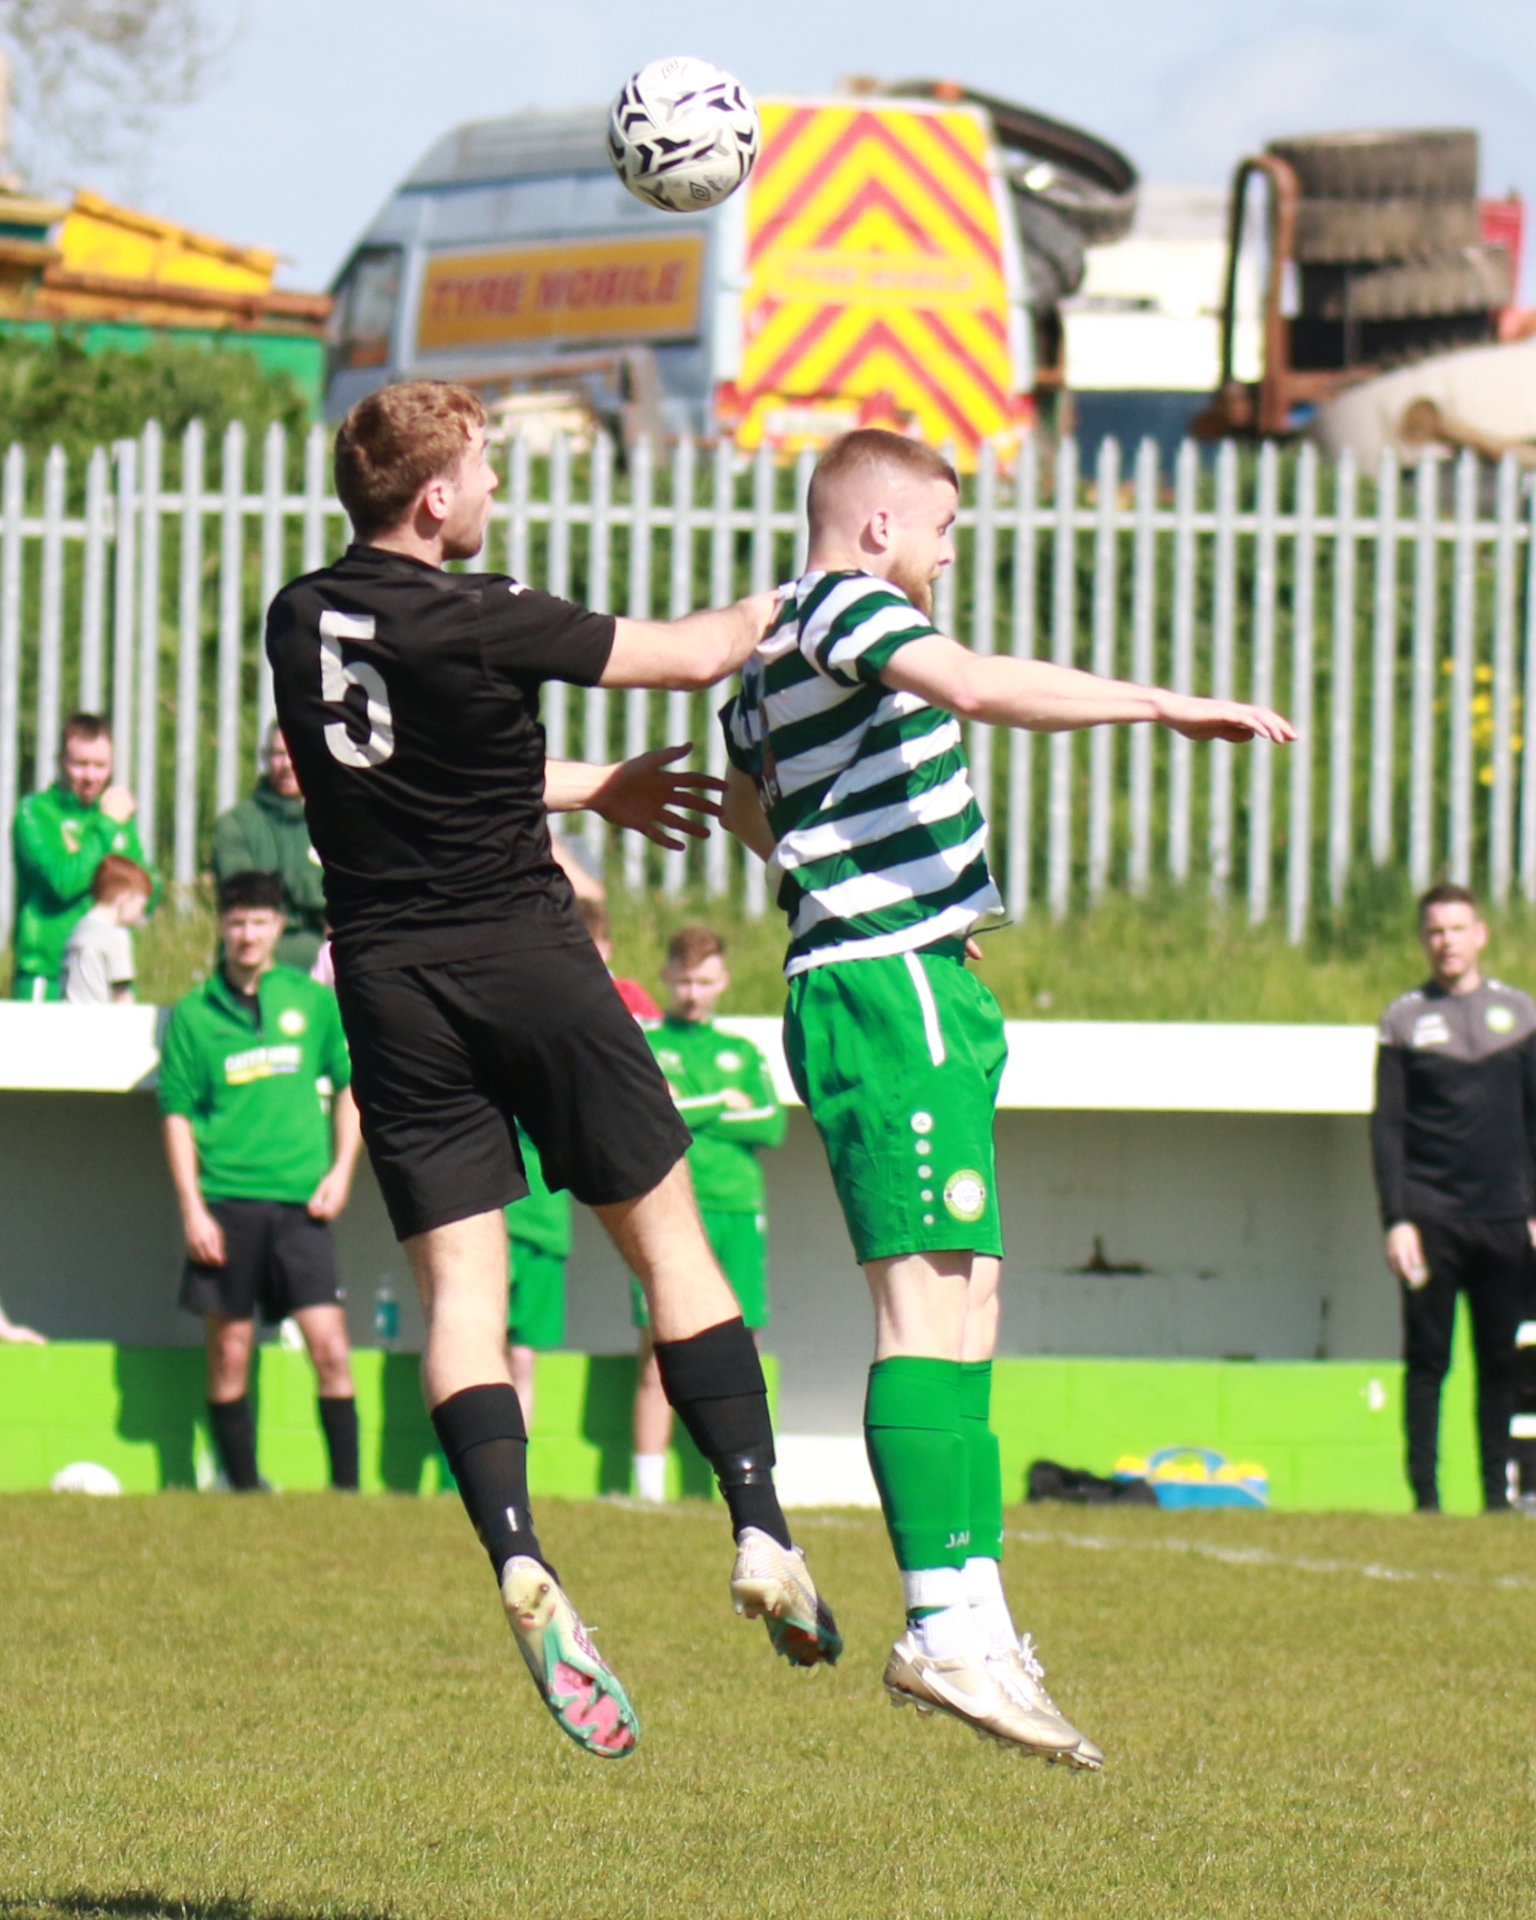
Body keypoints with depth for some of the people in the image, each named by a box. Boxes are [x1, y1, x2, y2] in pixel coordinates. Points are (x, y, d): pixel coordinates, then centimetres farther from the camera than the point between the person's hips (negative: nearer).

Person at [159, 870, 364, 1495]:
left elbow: (348, 1089, 16)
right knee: (230, 1354, 2)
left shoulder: (314, 1002, 8)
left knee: (329, 1348, -8)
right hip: (225, 1203, -1)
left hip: (300, 1202, 1)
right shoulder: (194, 1014, 4)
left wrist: (341, 1170, 3)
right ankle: (242, 1485, 9)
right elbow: (177, 1114, 3)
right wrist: (191, 1209, -5)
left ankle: (348, 1485, -5)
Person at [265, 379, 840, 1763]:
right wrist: (783, 605, 19)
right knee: (667, 1233, 9)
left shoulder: (301, 622, 7)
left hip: (387, 978, 4)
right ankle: (759, 1527, 4)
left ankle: (517, 1554, -21)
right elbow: (692, 657, -3)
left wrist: (595, 791, 30)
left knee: (458, 1278, 0)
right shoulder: (478, 620, -13)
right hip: (523, 960, -4)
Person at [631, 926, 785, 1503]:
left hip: (739, 1208, 3)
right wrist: (721, 1105, -2)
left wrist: (689, 1115, -4)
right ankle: (649, 1493, -7)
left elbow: (772, 1125, 4)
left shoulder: (743, 1053, 19)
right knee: (659, 1354, -7)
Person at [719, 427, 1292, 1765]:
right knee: (928, 1304, -16)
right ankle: (945, 1627, -24)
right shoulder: (845, 607, -8)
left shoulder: (768, 665, 21)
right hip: (897, 989, -11)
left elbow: (744, 805, 39)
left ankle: (980, 1617, 8)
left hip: (846, 990, 11)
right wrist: (1164, 706, -28)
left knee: (962, 1308, 10)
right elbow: (977, 686, -26)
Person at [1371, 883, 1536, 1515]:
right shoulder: (1403, 1019, 5)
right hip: (1431, 1219, -2)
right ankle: (1425, 1496, -1)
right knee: (1427, 1360, -3)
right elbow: (1386, 1126, 2)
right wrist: (1396, 1220, -8)